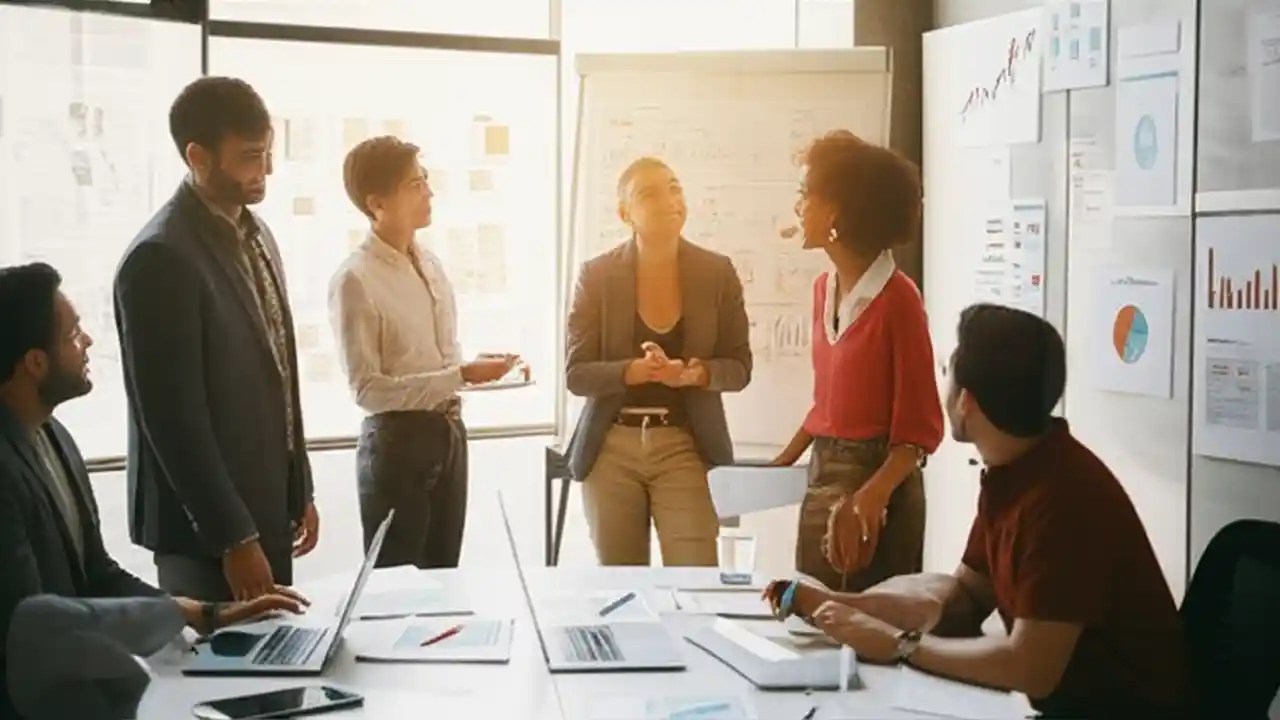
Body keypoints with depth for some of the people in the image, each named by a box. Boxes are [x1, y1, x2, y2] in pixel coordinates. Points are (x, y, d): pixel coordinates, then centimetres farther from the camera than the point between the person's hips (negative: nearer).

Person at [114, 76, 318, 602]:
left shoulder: (255, 235, 9)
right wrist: (234, 537, -18)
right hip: (206, 526, -8)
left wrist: (300, 491, 15)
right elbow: (174, 417, -20)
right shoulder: (160, 258, -18)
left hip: (268, 506, 8)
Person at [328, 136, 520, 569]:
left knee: (444, 572, 16)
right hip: (397, 441, -7)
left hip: (448, 433, 7)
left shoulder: (430, 264, 8)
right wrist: (462, 376, -22)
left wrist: (478, 367, -4)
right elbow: (367, 389, -19)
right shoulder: (356, 280, -17)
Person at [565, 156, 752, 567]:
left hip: (686, 448, 0)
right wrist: (636, 371, -23)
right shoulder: (596, 276, -3)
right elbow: (576, 374, -4)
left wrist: (698, 374, -18)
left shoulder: (717, 272, 0)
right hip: (612, 449, 0)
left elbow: (739, 367, 4)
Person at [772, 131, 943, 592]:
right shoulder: (825, 287, 9)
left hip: (876, 481, -8)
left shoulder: (896, 298, -15)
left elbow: (919, 426, -16)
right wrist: (786, 459, 13)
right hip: (821, 475, 8)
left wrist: (873, 496, -29)